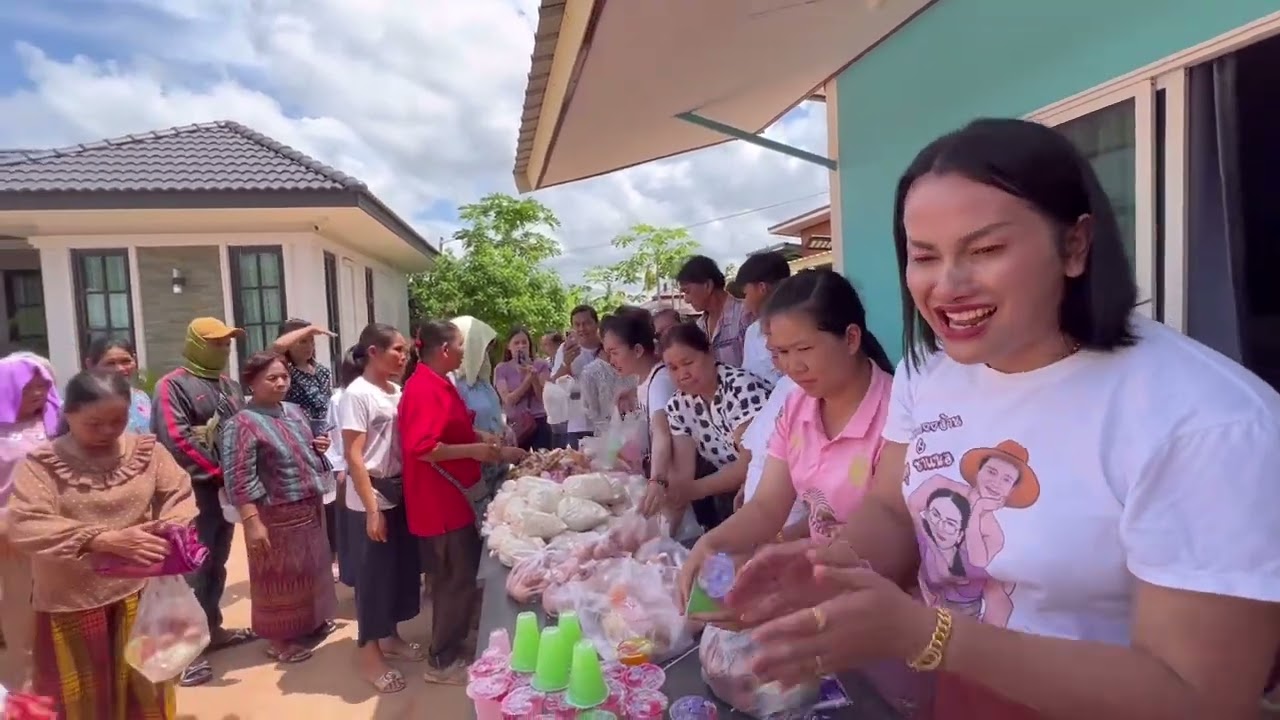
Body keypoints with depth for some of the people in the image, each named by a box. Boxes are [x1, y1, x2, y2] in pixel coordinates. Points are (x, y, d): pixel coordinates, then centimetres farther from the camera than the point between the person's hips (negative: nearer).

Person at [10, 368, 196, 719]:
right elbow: (24, 526, -22)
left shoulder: (147, 450, -4)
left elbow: (180, 497, 0)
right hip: (72, 602, -2)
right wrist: (104, 540, -32)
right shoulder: (42, 463, -12)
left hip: (140, 594, 2)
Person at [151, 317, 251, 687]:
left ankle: (212, 628, 28)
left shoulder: (230, 386, 15)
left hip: (227, 488, 7)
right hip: (194, 491, -7)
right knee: (194, 568, -3)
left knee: (216, 563, 16)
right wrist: (218, 472, -15)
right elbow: (176, 439, -17)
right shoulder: (173, 385, -8)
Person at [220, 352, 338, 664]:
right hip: (276, 515, -8)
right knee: (279, 576, 7)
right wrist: (252, 522, -24)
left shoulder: (294, 411, 7)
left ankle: (312, 621, 39)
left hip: (310, 506, 8)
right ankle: (278, 638, 24)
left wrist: (318, 447, 1)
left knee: (311, 567, 20)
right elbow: (239, 479, -21)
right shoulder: (242, 424, -17)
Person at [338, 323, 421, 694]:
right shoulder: (357, 394, -14)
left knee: (401, 567, 16)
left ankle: (390, 637, 35)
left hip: (400, 492, 7)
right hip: (371, 498, -7)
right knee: (372, 574, 6)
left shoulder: (396, 391, 7)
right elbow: (353, 457, -16)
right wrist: (372, 509, -18)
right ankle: (368, 652, 22)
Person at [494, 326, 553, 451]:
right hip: (515, 424, 0)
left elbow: (544, 397, -3)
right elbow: (509, 400, -8)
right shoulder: (501, 369, 2)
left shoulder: (541, 365, 3)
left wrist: (534, 378, -18)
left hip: (539, 423, 0)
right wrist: (528, 379, -17)